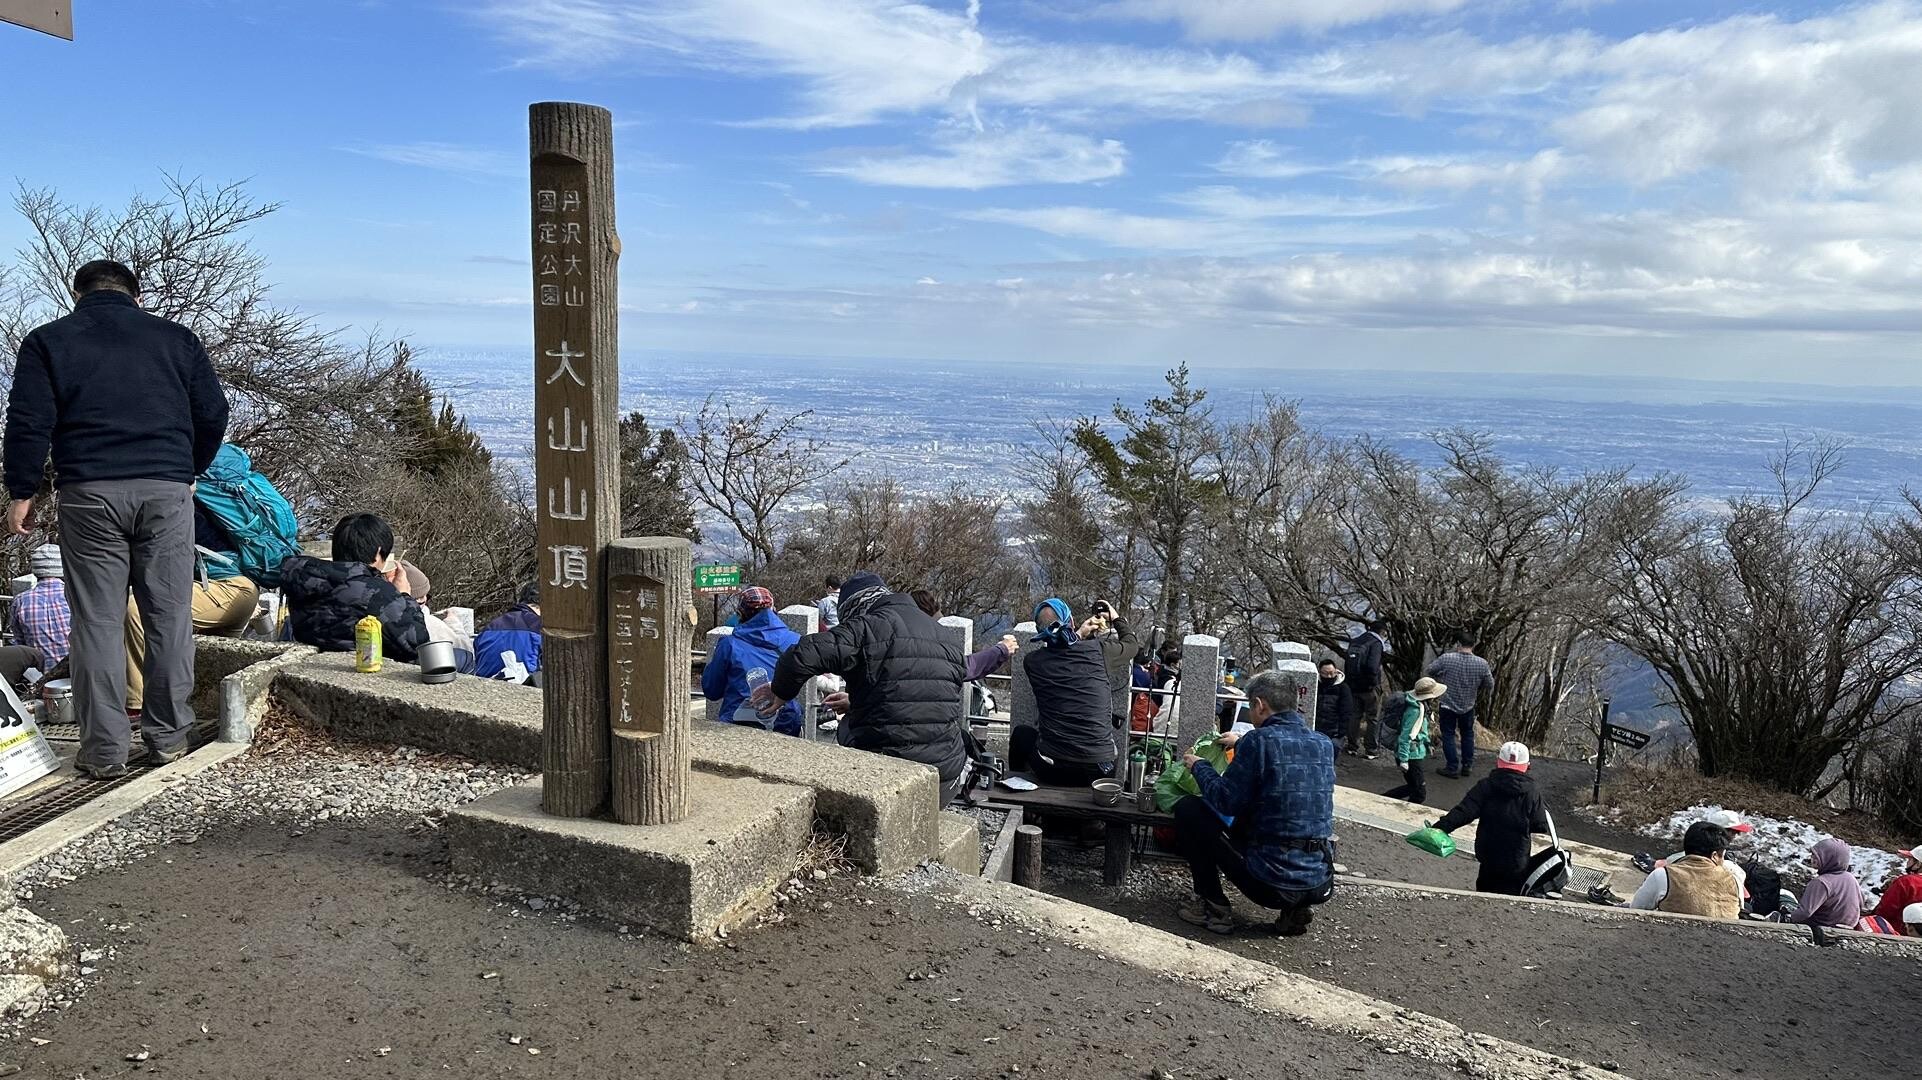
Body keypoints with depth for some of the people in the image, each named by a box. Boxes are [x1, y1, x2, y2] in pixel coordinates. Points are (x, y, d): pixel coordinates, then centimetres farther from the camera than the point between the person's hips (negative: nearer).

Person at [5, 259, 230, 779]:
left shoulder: (48, 341, 9)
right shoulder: (175, 337, 12)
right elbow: (213, 411, 11)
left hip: (89, 492, -1)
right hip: (167, 489, 1)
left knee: (97, 620, 3)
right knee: (170, 615, 6)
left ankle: (104, 750, 4)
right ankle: (168, 736, 11)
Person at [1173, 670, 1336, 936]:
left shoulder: (1259, 740, -14)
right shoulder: (1323, 745, 7)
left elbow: (1225, 802, -10)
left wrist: (1199, 767, 7)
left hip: (1271, 882, -7)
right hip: (1321, 883, 7)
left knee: (1188, 808, 5)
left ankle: (1214, 907, 7)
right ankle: (1295, 909, 17)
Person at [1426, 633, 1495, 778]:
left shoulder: (1447, 658, -19)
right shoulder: (1482, 663, -13)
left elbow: (1430, 671, -5)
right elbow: (1489, 686, -2)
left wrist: (1439, 680, 14)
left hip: (1448, 705, -2)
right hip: (1468, 706, 2)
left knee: (1448, 735, 9)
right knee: (1468, 734, 21)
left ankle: (1452, 768, 10)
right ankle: (1467, 766, 26)